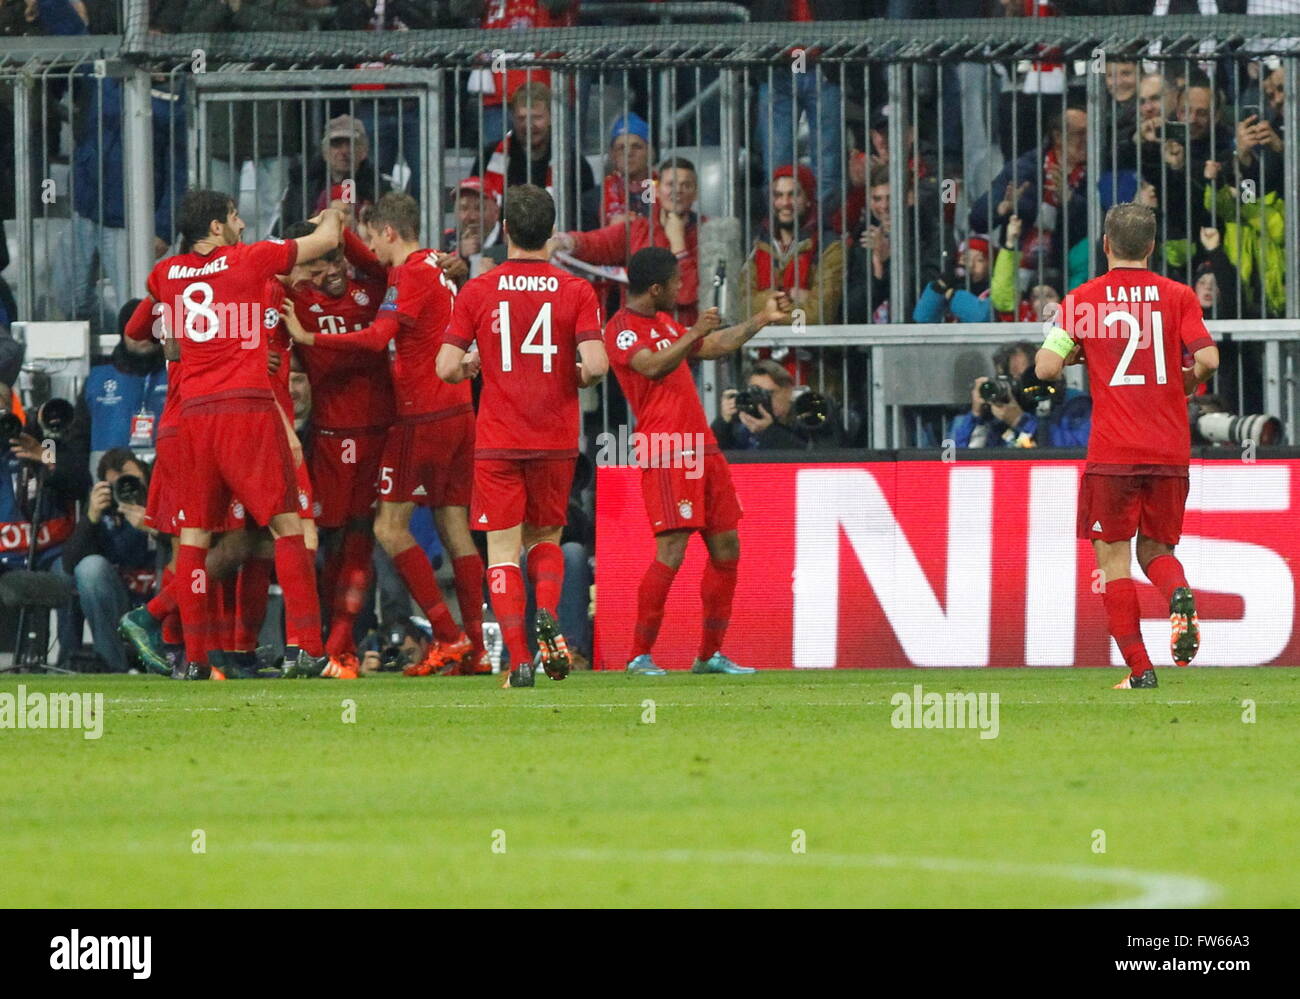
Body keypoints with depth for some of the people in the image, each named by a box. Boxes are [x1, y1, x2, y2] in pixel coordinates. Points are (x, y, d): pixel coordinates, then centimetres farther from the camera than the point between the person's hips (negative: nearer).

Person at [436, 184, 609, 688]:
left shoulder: (477, 291, -2)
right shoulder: (576, 291, -2)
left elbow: (447, 367, -4)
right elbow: (595, 364, -12)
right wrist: (575, 378, 10)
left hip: (497, 443, -1)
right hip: (556, 439, 1)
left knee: (503, 549, 3)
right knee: (545, 538, 19)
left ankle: (518, 658, -9)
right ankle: (548, 617, -9)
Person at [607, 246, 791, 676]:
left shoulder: (665, 323, 22)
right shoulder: (621, 329, -7)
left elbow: (715, 348, 32)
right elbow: (654, 366, -24)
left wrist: (762, 318, 33)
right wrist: (694, 333, -25)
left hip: (701, 448, 9)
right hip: (666, 454, -9)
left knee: (726, 548, 8)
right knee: (671, 551, -16)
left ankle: (710, 654, 15)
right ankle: (640, 656, -9)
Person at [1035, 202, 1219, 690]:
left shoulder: (1083, 300, 1)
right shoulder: (1178, 296, 4)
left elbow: (1047, 367, -6)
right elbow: (1207, 359, -7)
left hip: (1113, 451, -2)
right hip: (1170, 449, 2)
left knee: (1113, 559, 4)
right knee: (1156, 549, 16)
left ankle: (1139, 670, -4)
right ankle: (1179, 594, -19)